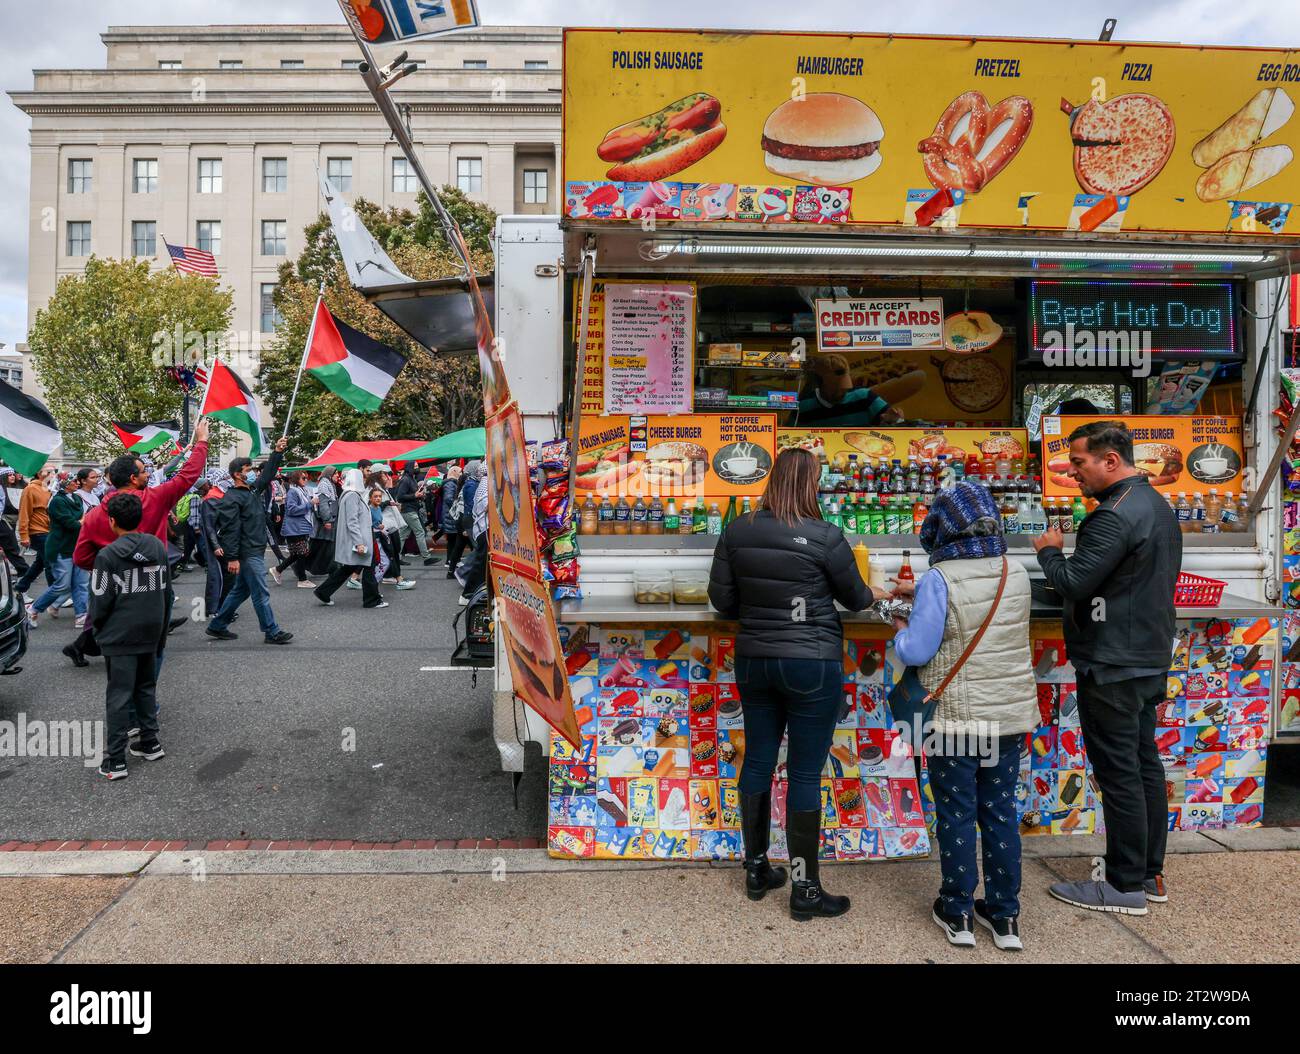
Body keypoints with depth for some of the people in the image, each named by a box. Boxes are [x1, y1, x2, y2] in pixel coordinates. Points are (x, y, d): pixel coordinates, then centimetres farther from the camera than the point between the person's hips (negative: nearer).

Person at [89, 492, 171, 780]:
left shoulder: (108, 555, -15)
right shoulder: (158, 546, 3)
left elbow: (101, 599, -11)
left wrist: (96, 626, 9)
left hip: (120, 636, -5)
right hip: (151, 633, 5)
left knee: (118, 696, 0)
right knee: (146, 689, 18)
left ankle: (115, 760, 5)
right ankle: (150, 743, 25)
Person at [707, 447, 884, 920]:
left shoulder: (737, 531, -3)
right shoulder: (825, 536, -14)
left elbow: (721, 599, 1)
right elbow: (855, 598, 0)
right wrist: (875, 594, 23)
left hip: (754, 660, 5)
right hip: (812, 664, -5)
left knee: (757, 761, 16)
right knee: (805, 774, 4)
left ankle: (756, 871, 31)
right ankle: (805, 890, 16)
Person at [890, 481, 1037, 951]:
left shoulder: (939, 580, -17)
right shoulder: (1017, 575, 0)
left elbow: (916, 651, -18)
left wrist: (901, 629, 5)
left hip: (956, 717, -4)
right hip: (1009, 714, 5)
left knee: (957, 814, 9)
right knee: (1001, 811, 14)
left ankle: (958, 913, 22)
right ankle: (1005, 916, 24)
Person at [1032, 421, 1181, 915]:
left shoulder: (1115, 514, -21)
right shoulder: (1157, 505, 13)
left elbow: (1072, 582, -22)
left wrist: (1049, 550, -4)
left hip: (1112, 666, -10)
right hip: (1149, 659, 10)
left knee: (1118, 774, -1)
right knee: (1145, 766, 15)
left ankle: (1126, 885, 9)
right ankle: (1150, 874, 26)